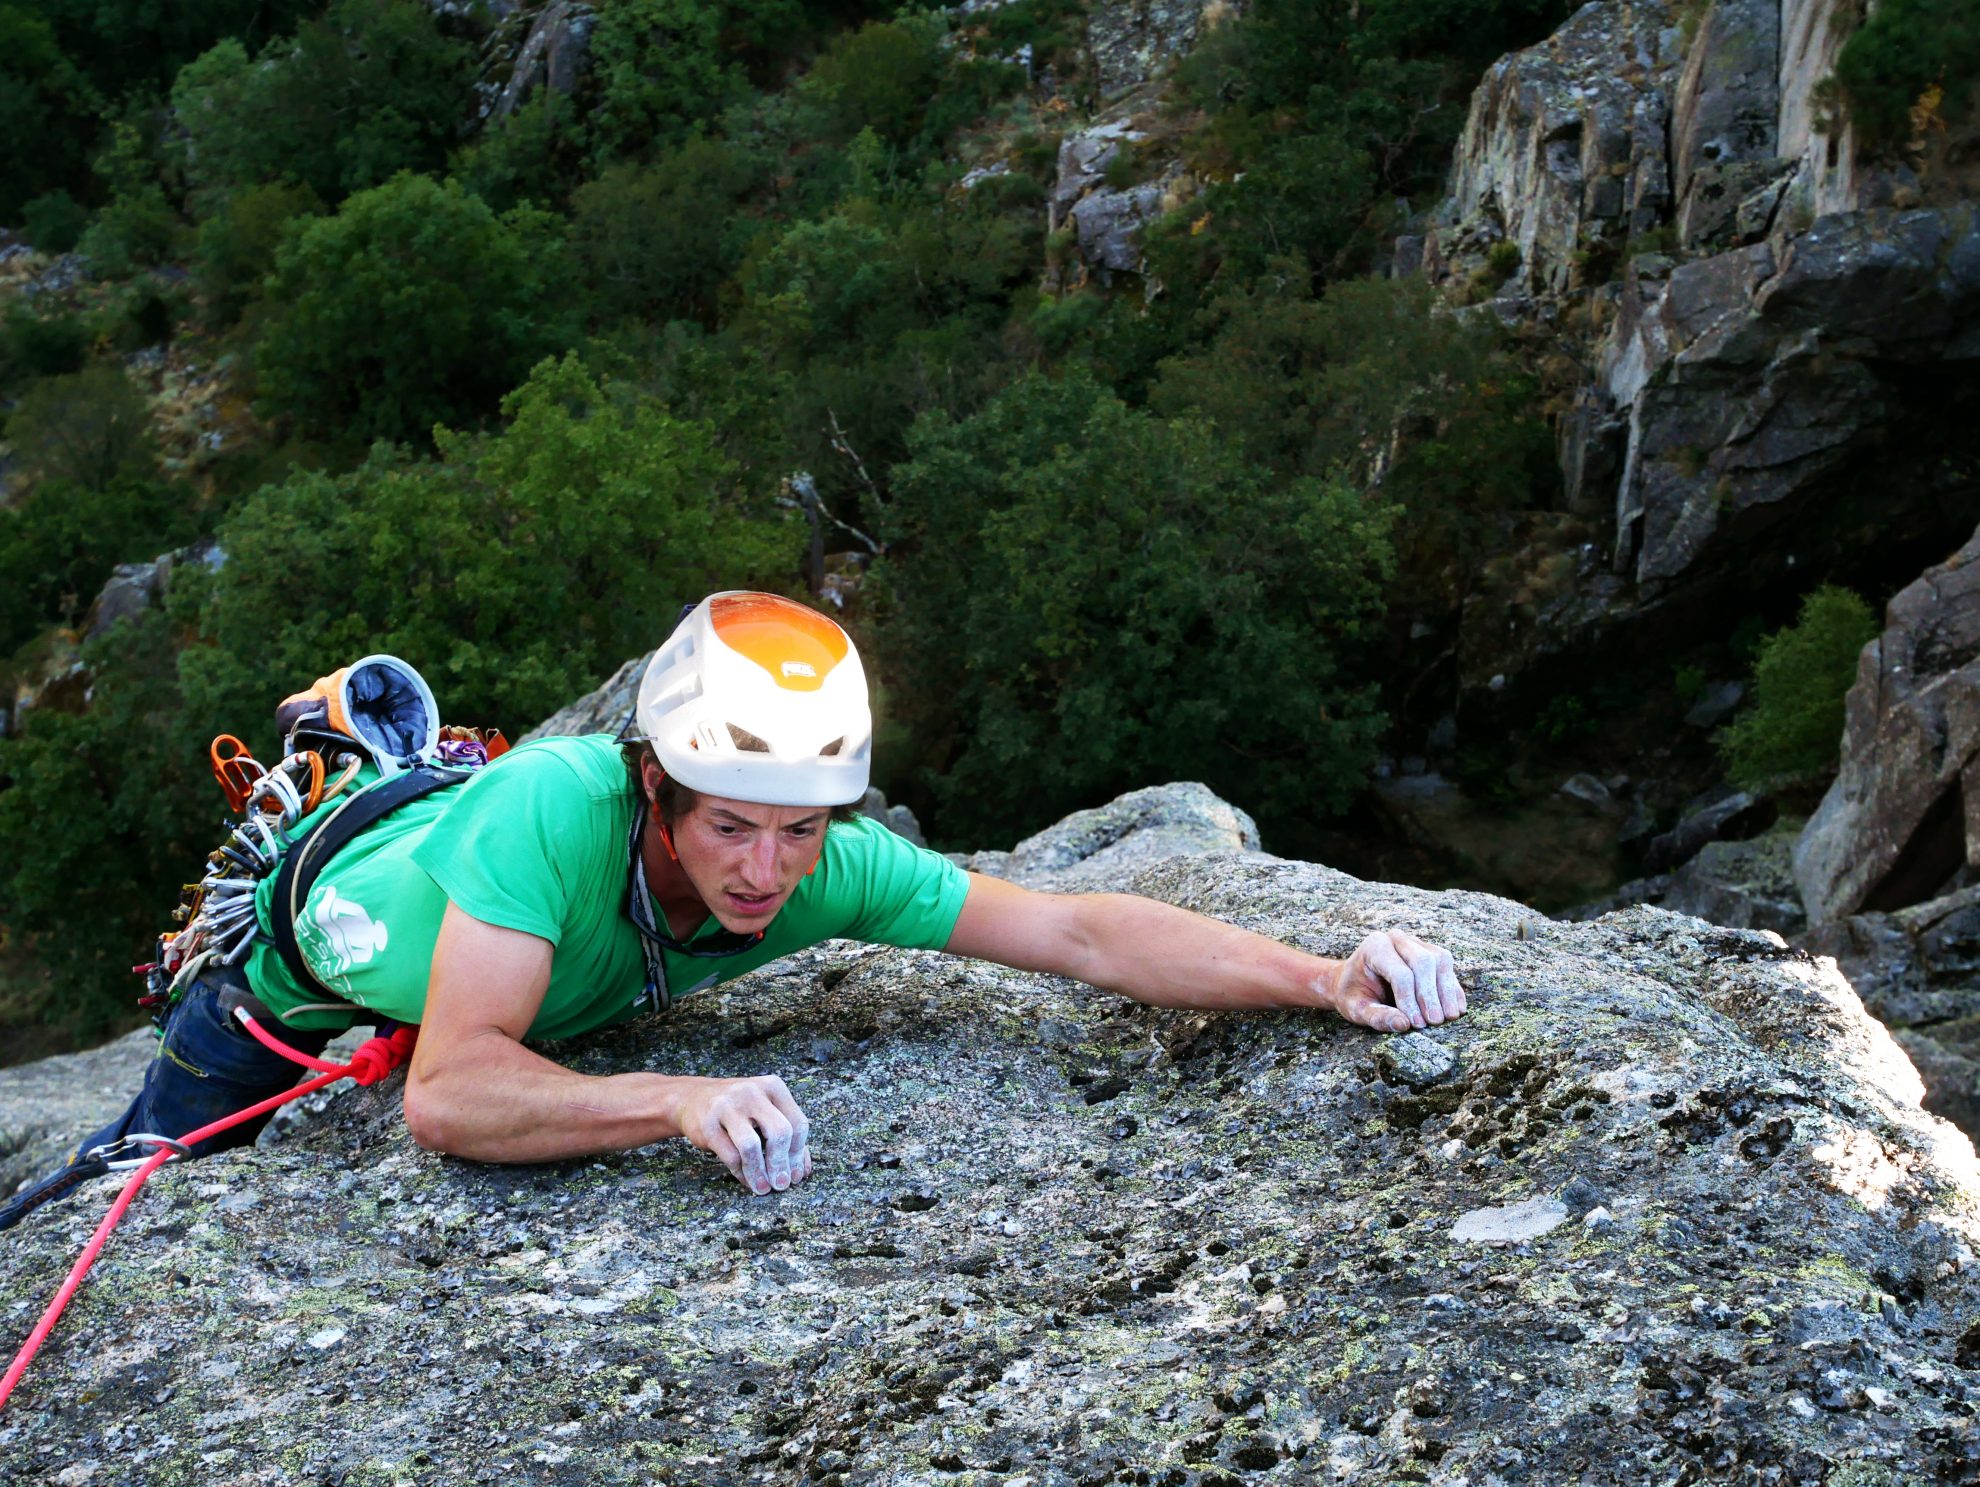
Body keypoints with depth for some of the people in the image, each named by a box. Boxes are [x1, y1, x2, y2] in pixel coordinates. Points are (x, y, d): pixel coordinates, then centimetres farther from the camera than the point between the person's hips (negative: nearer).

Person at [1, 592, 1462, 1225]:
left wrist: (1327, 980, -48)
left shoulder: (835, 867, -36)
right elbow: (449, 1096, -53)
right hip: (305, 981, -4)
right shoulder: (556, 809, -48)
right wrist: (680, 1101, -67)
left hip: (532, 1011, 4)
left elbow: (1083, 932, -38)